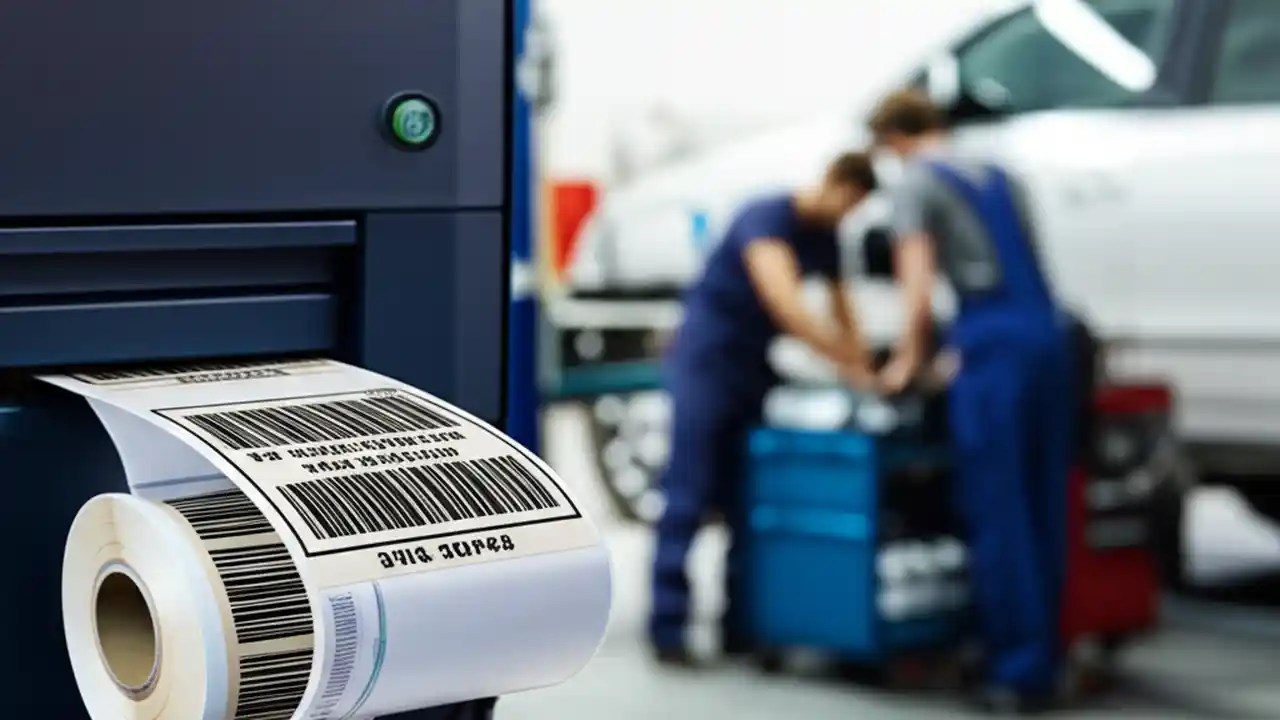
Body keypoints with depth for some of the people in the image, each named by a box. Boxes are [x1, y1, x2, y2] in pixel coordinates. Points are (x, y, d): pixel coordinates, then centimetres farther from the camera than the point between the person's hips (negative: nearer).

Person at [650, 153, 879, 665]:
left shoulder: (826, 239, 7)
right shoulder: (767, 218, -18)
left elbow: (841, 311, 11)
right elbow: (782, 300, -32)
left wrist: (862, 369, -6)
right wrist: (844, 359, -36)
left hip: (752, 363, 8)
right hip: (706, 356, -8)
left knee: (747, 499, 4)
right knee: (689, 497, -11)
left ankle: (739, 626, 7)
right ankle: (667, 628, -11)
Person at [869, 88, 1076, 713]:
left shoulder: (916, 182, 2)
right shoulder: (999, 179, 23)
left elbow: (918, 285, -6)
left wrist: (908, 360, 5)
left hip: (993, 348, -7)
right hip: (1049, 336, 7)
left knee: (998, 515, -3)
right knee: (1044, 510, 9)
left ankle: (1017, 670, -2)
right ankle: (1045, 662, 14)